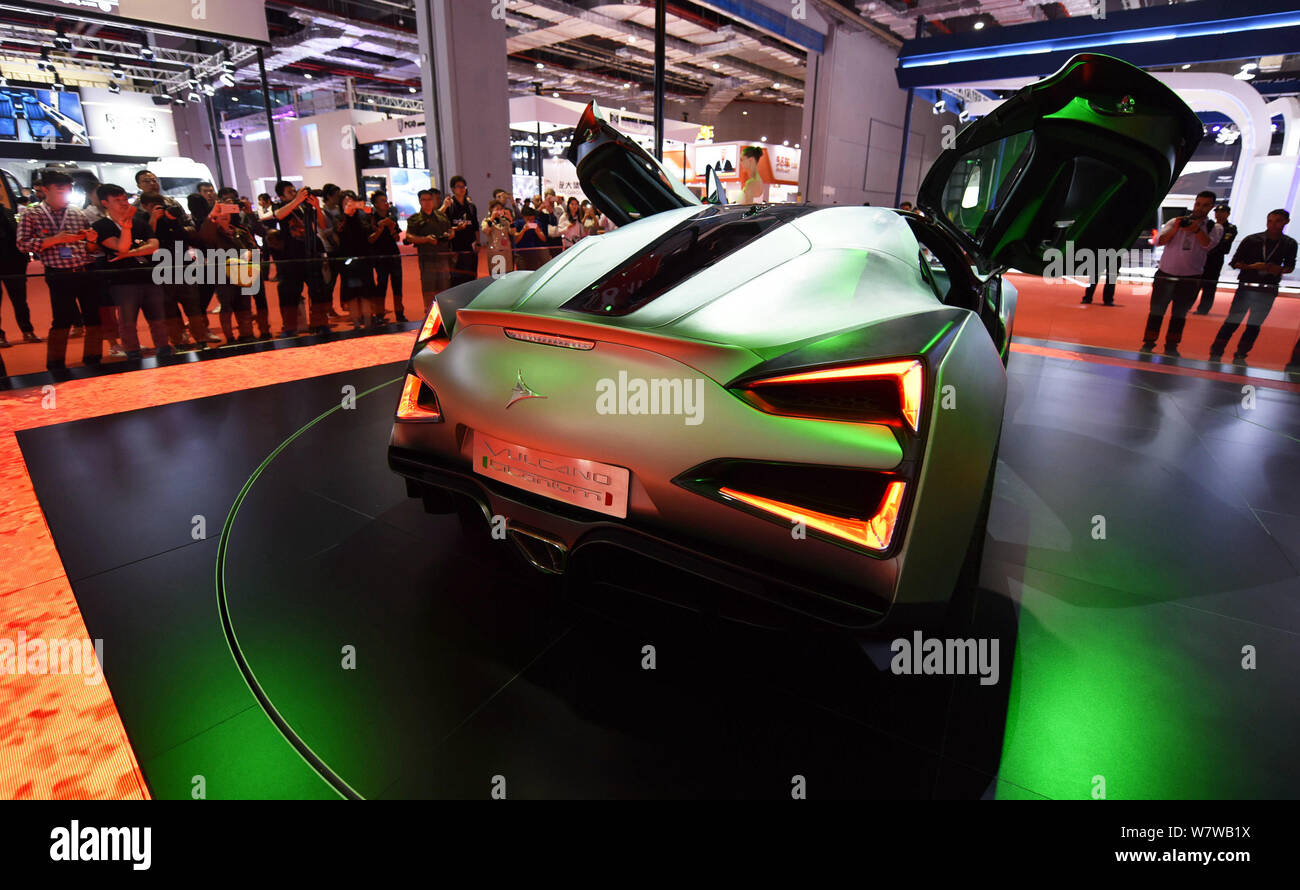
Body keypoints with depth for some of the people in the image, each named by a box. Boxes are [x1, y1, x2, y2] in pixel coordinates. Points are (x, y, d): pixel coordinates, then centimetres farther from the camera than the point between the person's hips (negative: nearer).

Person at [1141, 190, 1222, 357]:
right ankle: (1148, 343, 9)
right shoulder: (1175, 222, 6)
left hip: (1190, 279, 1)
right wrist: (1176, 228, -21)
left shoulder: (1214, 228, 7)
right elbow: (1159, 241, -7)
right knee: (1156, 311, 0)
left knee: (1179, 315, 7)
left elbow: (1208, 244, -13)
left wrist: (1196, 228, -23)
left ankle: (1171, 347, 16)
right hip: (1165, 275, -1)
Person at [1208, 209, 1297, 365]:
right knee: (1232, 322, -4)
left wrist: (1280, 269, -9)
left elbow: (1290, 267, 13)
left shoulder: (1290, 244, 5)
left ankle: (1240, 356, 17)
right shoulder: (1252, 240, -3)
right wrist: (1252, 266, -17)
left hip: (1268, 291, 3)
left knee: (1254, 326, 8)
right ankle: (1215, 354, 1)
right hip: (1246, 287, -3)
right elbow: (1235, 263, 0)